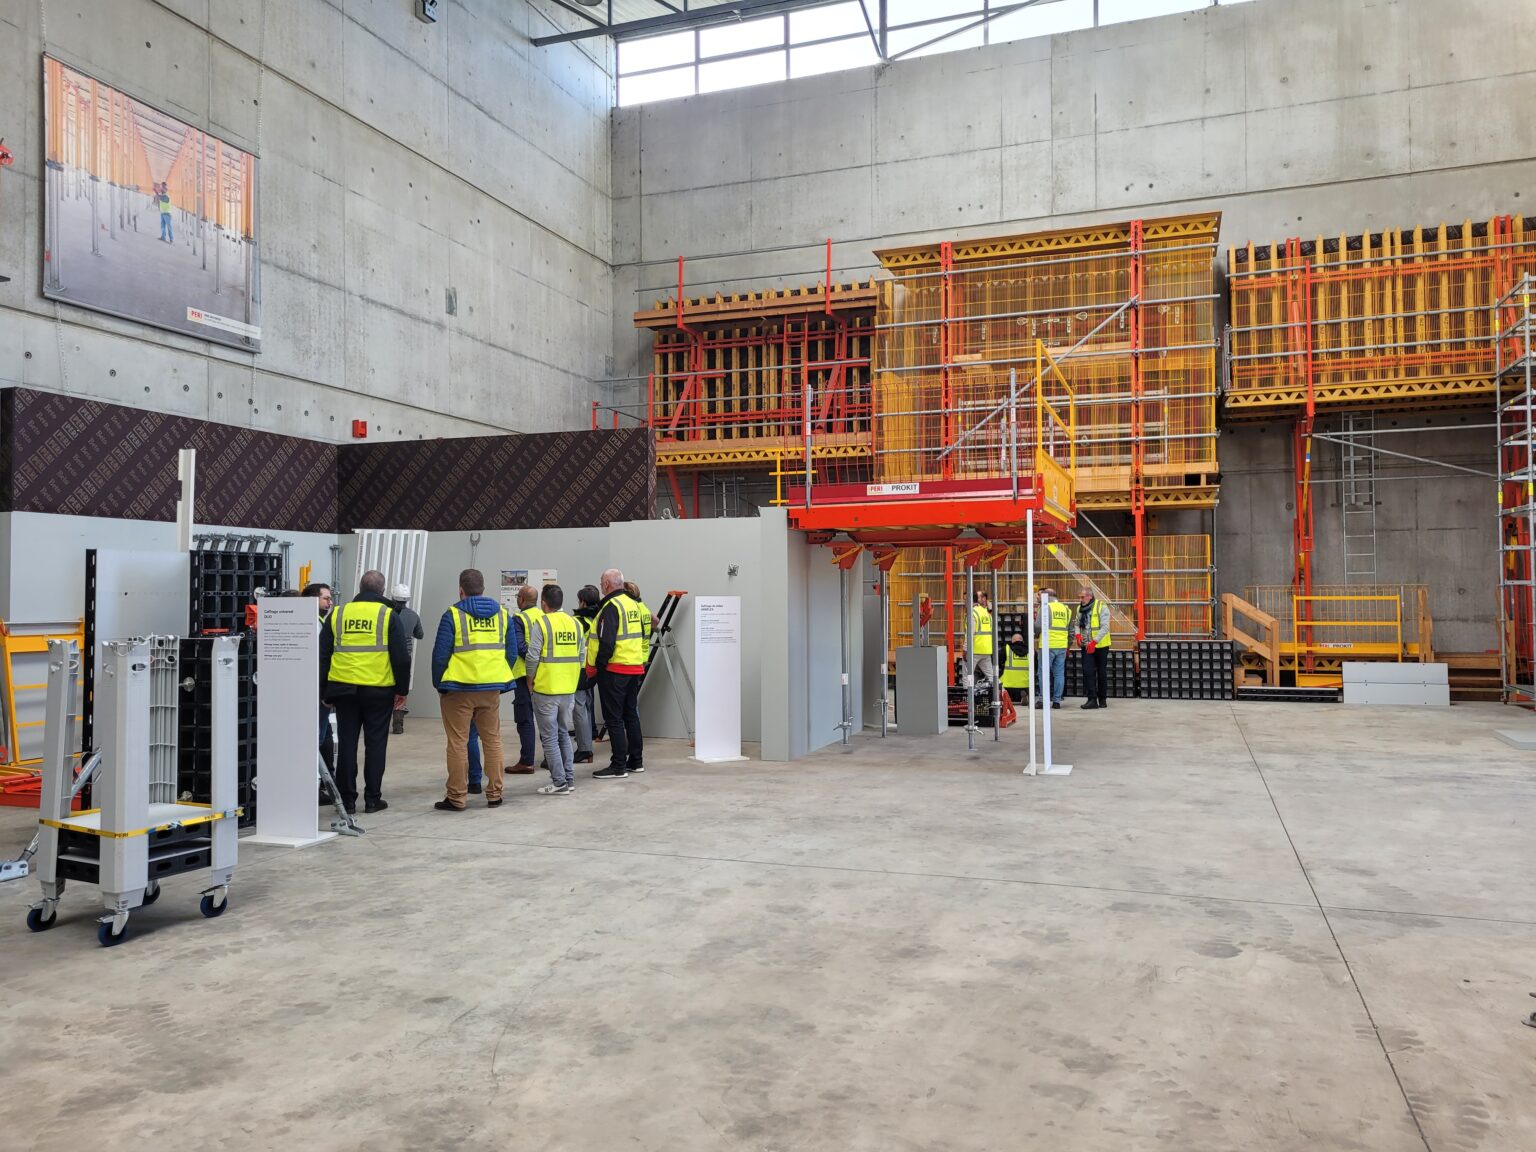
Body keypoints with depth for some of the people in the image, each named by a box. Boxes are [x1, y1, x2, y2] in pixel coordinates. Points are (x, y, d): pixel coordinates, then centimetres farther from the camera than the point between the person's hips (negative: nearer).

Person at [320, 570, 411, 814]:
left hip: (343, 688, 3)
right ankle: (372, 798, 8)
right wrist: (402, 690, 4)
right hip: (378, 690, -3)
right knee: (376, 744, 5)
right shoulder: (388, 615, -3)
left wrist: (326, 690, 16)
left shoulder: (338, 614, 7)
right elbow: (401, 656, -5)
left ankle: (347, 799, 12)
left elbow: (323, 655, 10)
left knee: (346, 744, 8)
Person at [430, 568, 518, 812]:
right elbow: (512, 653, 8)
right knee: (492, 741, 11)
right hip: (491, 689, 4)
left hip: (458, 688, -4)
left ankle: (457, 798, 6)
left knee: (458, 743, 2)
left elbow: (440, 655, -7)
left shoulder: (452, 615, -6)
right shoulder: (502, 615, 6)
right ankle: (494, 794, 16)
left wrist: (438, 684, 6)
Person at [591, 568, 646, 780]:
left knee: (614, 718, -2)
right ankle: (636, 761, 23)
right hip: (636, 667, 8)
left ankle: (618, 766, 1)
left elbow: (606, 642, -22)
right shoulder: (633, 604, 11)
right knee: (631, 715, 17)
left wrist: (598, 665, -11)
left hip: (615, 670, -8)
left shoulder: (611, 606, -15)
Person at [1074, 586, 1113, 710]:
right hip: (1086, 646, 4)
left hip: (1100, 645, -4)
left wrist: (1094, 642, -25)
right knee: (1088, 672, -7)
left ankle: (1102, 699, 19)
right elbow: (1076, 623, 12)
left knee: (1102, 673, 8)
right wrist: (1077, 635, -9)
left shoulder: (1101, 607, -13)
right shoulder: (1080, 609, 5)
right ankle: (1092, 699, -7)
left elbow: (1104, 627, -19)